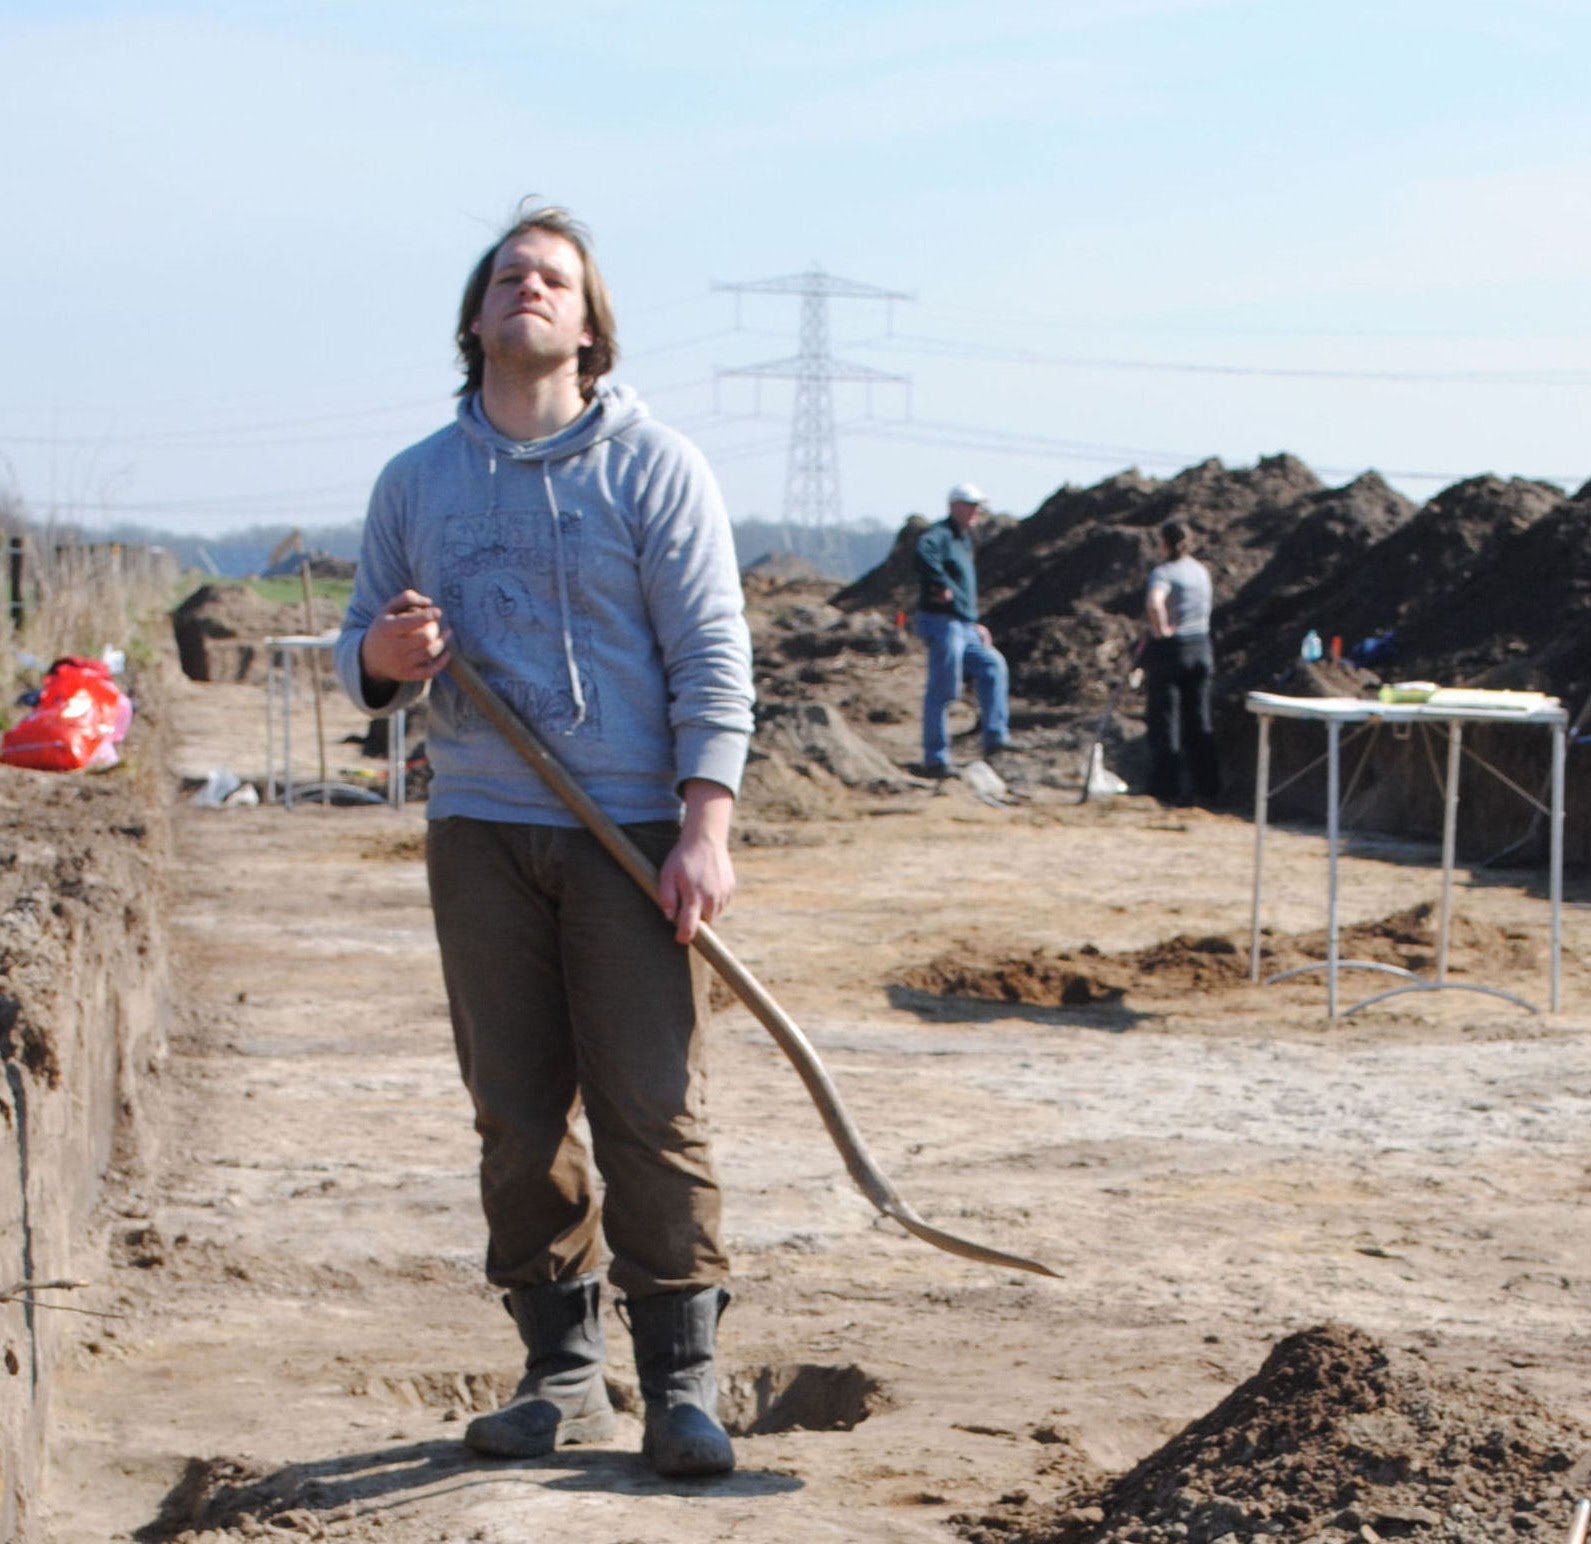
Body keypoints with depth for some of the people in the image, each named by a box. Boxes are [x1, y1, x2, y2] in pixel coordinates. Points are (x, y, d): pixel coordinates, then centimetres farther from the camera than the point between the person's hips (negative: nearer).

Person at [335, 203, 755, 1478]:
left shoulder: (654, 467, 1)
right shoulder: (416, 481, 11)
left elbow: (711, 656, -4)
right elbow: (362, 647, 17)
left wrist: (705, 826, -14)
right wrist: (386, 655, -9)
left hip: (633, 836, -3)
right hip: (480, 835, 3)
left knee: (655, 1110, -5)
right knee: (517, 1117, 5)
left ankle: (682, 1377, 2)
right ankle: (562, 1371, 15)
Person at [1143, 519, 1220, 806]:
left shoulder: (1163, 572, -14)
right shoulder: (1201, 570, 8)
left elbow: (1154, 602, -34)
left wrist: (1161, 629, -18)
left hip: (1168, 649, -6)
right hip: (1201, 648, 6)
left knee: (1165, 721, 2)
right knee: (1199, 721, 12)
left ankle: (1169, 790, 2)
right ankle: (1207, 788, 13)